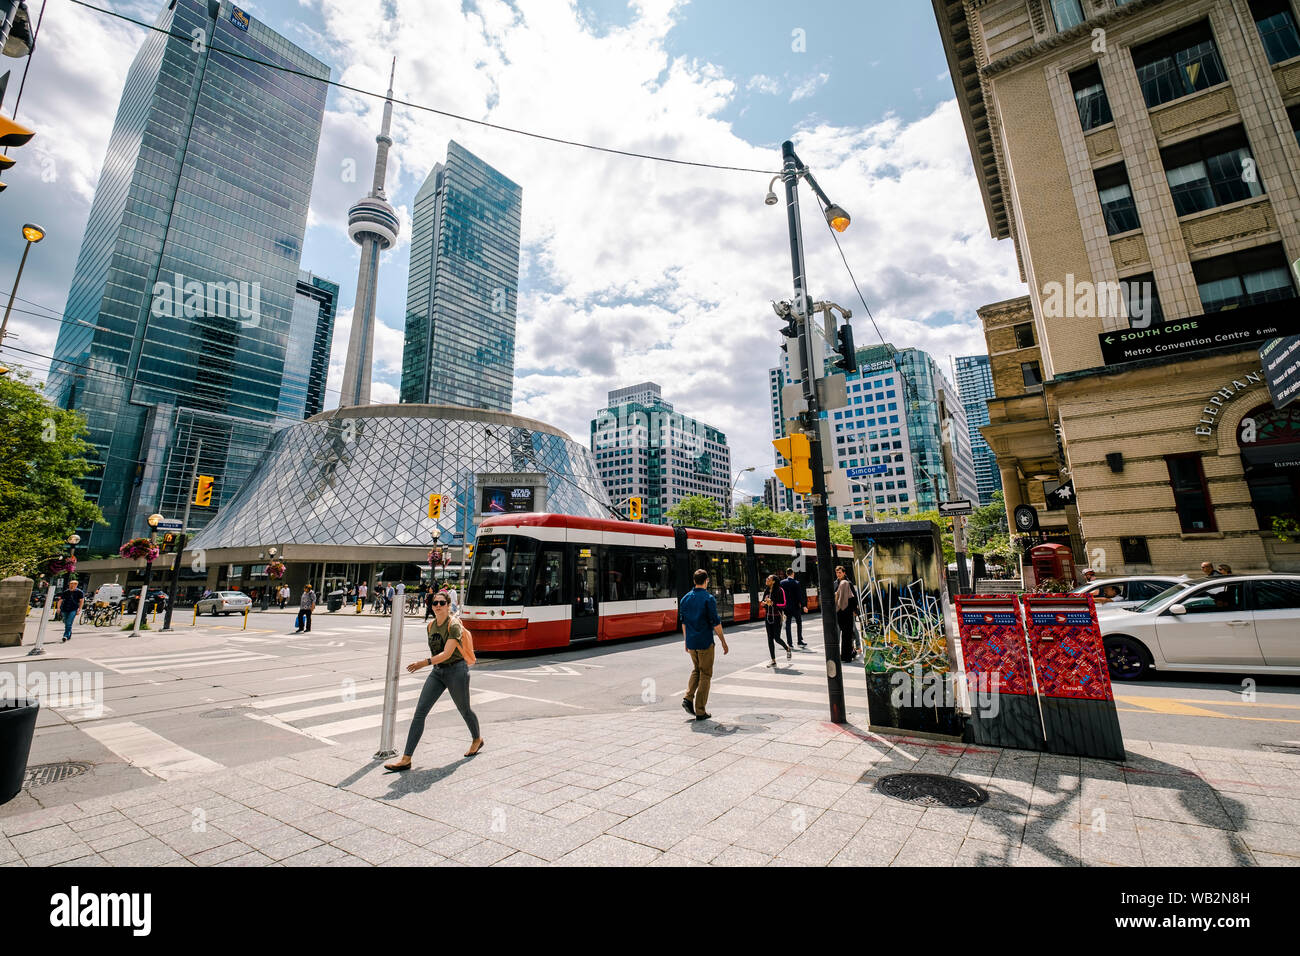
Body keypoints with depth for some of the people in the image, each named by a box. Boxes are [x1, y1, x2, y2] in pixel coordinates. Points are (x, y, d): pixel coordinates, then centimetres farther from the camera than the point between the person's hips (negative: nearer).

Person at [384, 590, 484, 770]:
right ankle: (406, 759, 1)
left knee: (464, 710, 13)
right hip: (437, 671, 6)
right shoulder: (431, 626, 4)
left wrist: (425, 663, -37)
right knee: (419, 712, -5)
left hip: (456, 670, -6)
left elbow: (447, 653, -26)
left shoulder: (454, 625, -18)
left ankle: (477, 740, 40)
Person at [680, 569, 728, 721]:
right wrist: (723, 642, -3)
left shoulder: (685, 599, 5)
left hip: (691, 642, 5)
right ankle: (700, 711, 8)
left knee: (696, 670, 23)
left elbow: (683, 622, 11)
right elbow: (716, 623, -13)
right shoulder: (709, 599, -12)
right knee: (705, 675, 5)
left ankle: (688, 698, 6)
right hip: (705, 642, -5)